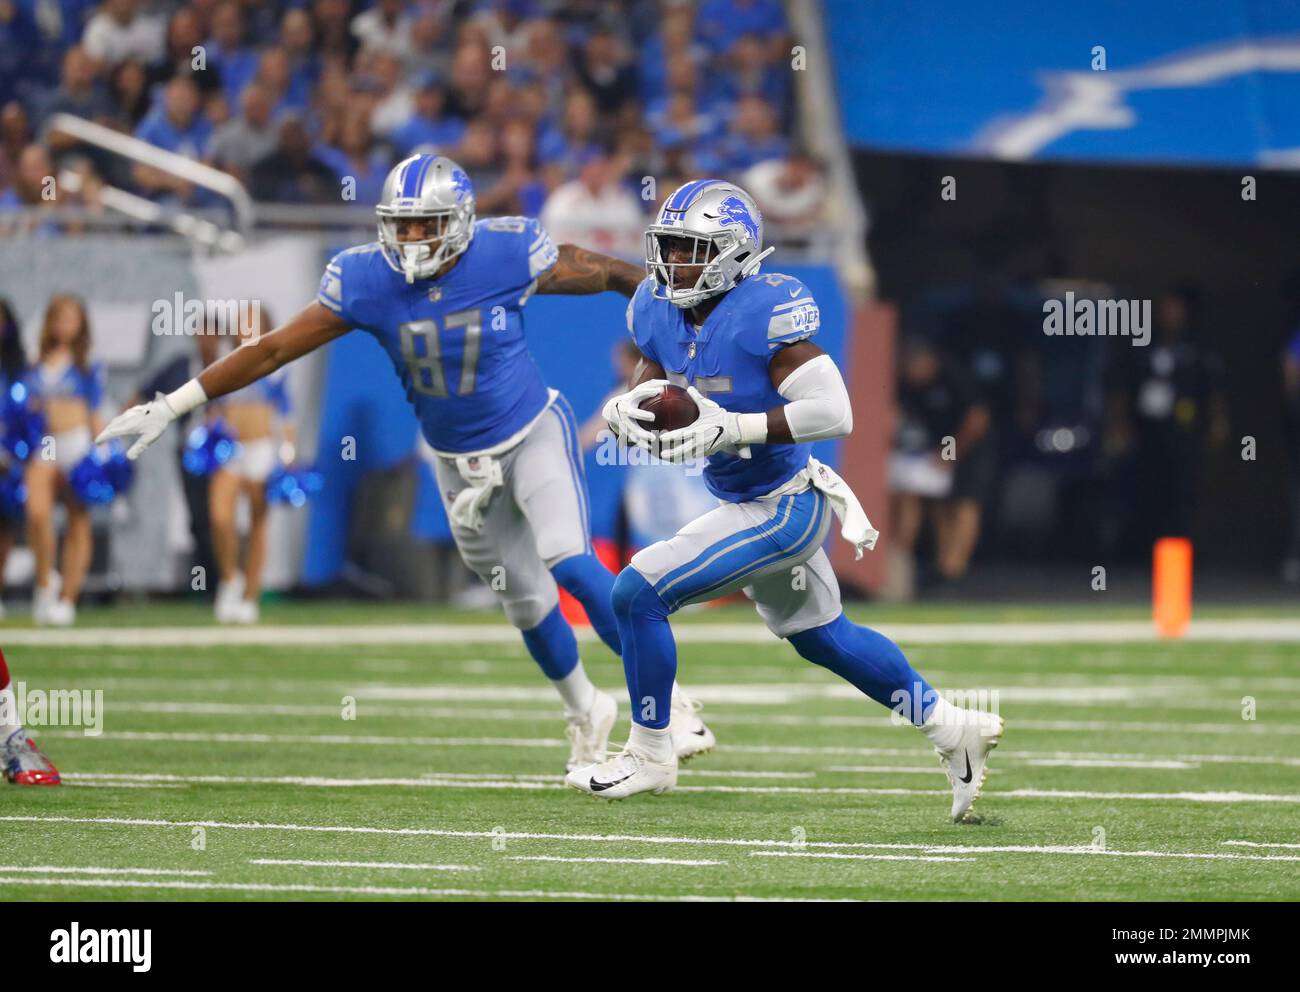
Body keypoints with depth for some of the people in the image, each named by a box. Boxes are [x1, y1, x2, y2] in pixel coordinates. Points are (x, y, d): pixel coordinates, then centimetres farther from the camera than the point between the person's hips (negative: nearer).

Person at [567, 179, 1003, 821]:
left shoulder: (764, 311, -24)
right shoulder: (660, 311, -1)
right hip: (748, 503, 9)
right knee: (822, 637, 24)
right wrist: (625, 412, -15)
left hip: (783, 509, -9)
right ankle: (952, 730, 39)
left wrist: (730, 427, -34)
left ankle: (650, 755, 3)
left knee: (639, 593, -13)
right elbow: (647, 394, 9)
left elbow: (834, 412, -29)